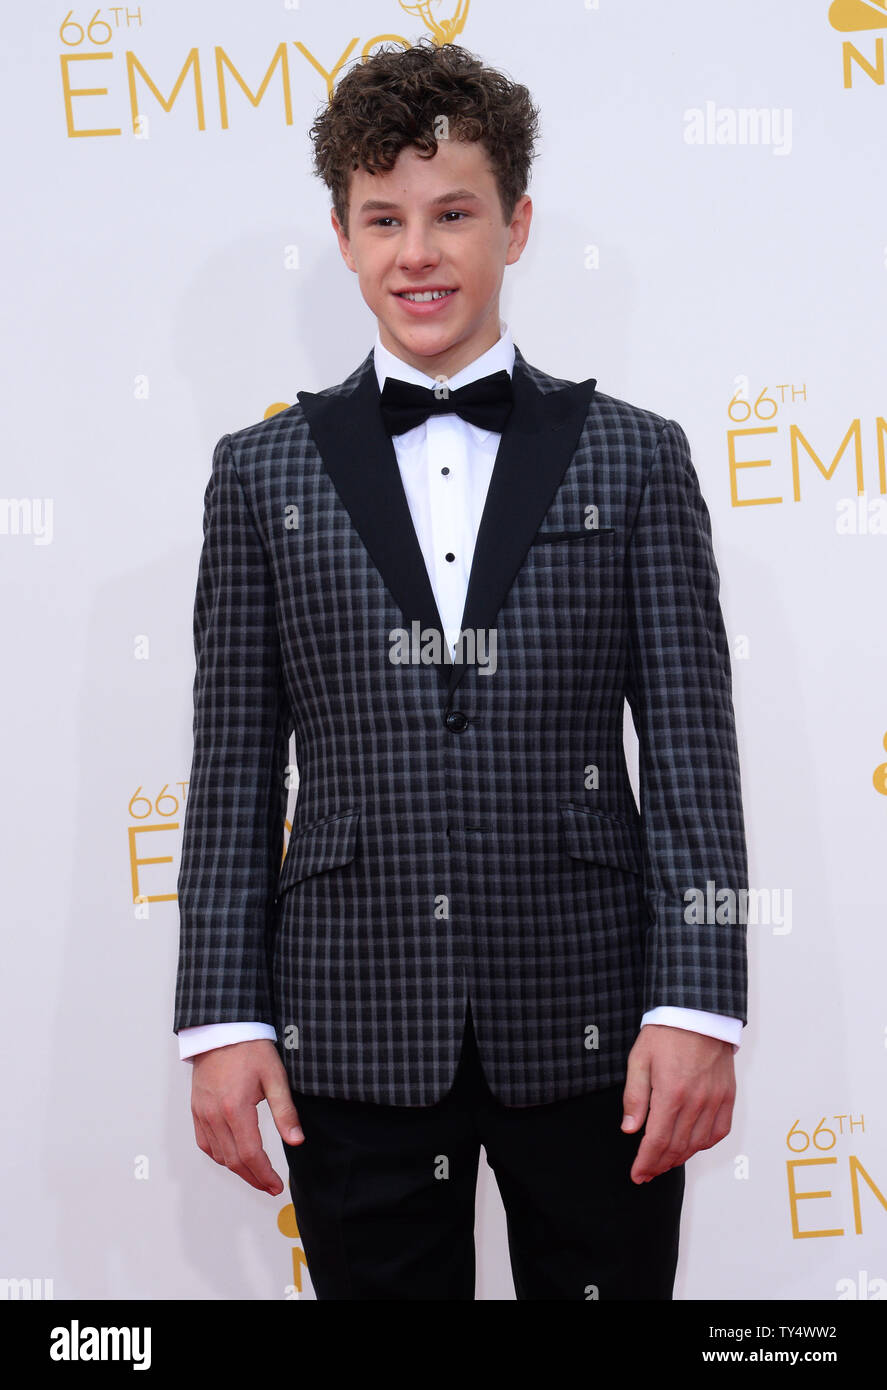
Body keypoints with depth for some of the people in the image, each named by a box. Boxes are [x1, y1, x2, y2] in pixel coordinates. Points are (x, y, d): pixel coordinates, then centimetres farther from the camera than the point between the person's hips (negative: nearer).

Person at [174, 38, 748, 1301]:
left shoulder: (634, 458, 4)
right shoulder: (266, 471, 7)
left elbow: (691, 747, 0)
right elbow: (235, 765, 5)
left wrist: (697, 1004, -7)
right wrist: (223, 1017, 0)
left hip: (592, 1033, 0)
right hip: (352, 1040, 1)